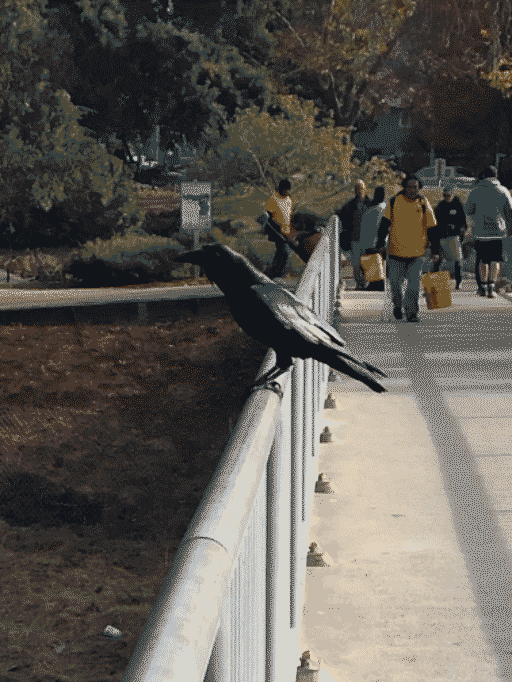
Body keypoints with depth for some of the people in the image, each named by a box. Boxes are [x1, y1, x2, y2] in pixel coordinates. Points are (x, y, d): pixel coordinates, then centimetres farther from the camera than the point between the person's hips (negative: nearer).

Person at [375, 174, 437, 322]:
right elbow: (384, 223, 8)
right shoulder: (395, 201, 1)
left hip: (417, 252, -1)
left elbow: (432, 227, 4)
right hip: (396, 250, 1)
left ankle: (412, 312, 0)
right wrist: (380, 243, 3)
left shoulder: (423, 203, 1)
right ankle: (397, 305, 35)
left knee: (414, 284, -8)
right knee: (395, 281, 9)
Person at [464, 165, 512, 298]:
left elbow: (468, 211, 7)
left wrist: (472, 224, 26)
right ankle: (492, 287, -1)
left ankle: (483, 287, 15)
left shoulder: (476, 191, -1)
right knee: (495, 260, 7)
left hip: (480, 231, 0)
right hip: (498, 231, 0)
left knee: (483, 260, 11)